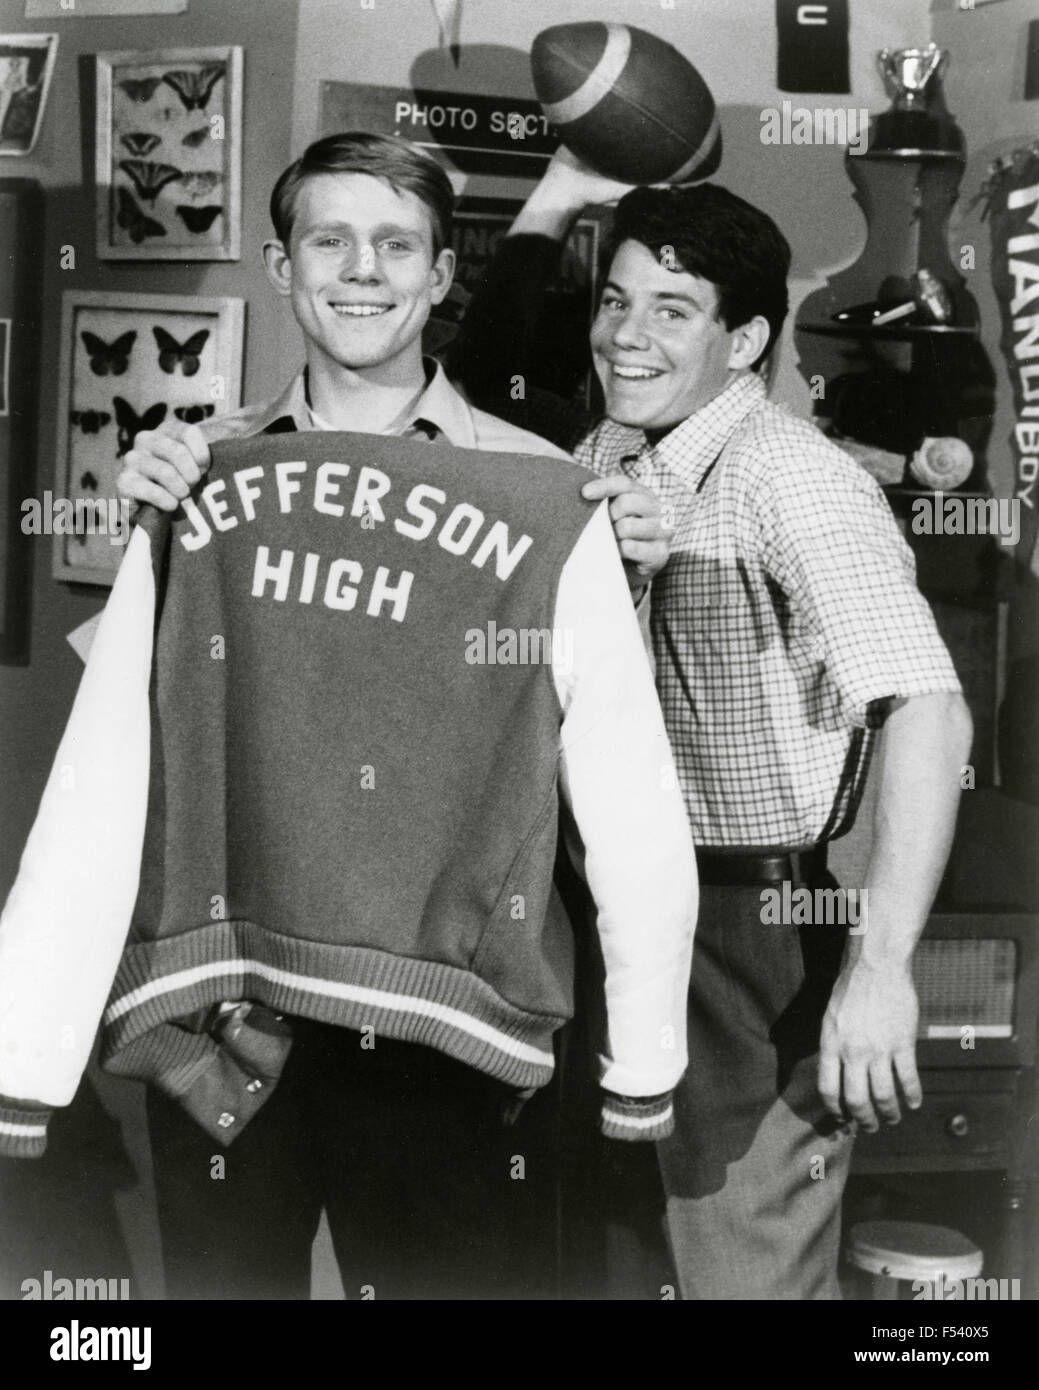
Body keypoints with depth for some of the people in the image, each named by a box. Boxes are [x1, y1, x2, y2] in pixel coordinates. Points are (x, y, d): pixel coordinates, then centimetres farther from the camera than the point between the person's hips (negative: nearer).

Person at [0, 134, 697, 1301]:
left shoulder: (543, 502, -4)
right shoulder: (200, 484, 3)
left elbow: (629, 808, -2)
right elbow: (97, 790, -2)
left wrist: (642, 1071, 1)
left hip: (426, 1041, -2)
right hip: (209, 1036, 2)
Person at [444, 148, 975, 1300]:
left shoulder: (794, 480, -19)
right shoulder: (610, 459, 5)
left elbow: (927, 711, -27)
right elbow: (478, 378, 17)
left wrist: (880, 966, -35)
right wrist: (557, 197, 5)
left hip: (767, 931, -7)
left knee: (752, 1270, 2)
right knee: (691, 1243, 21)